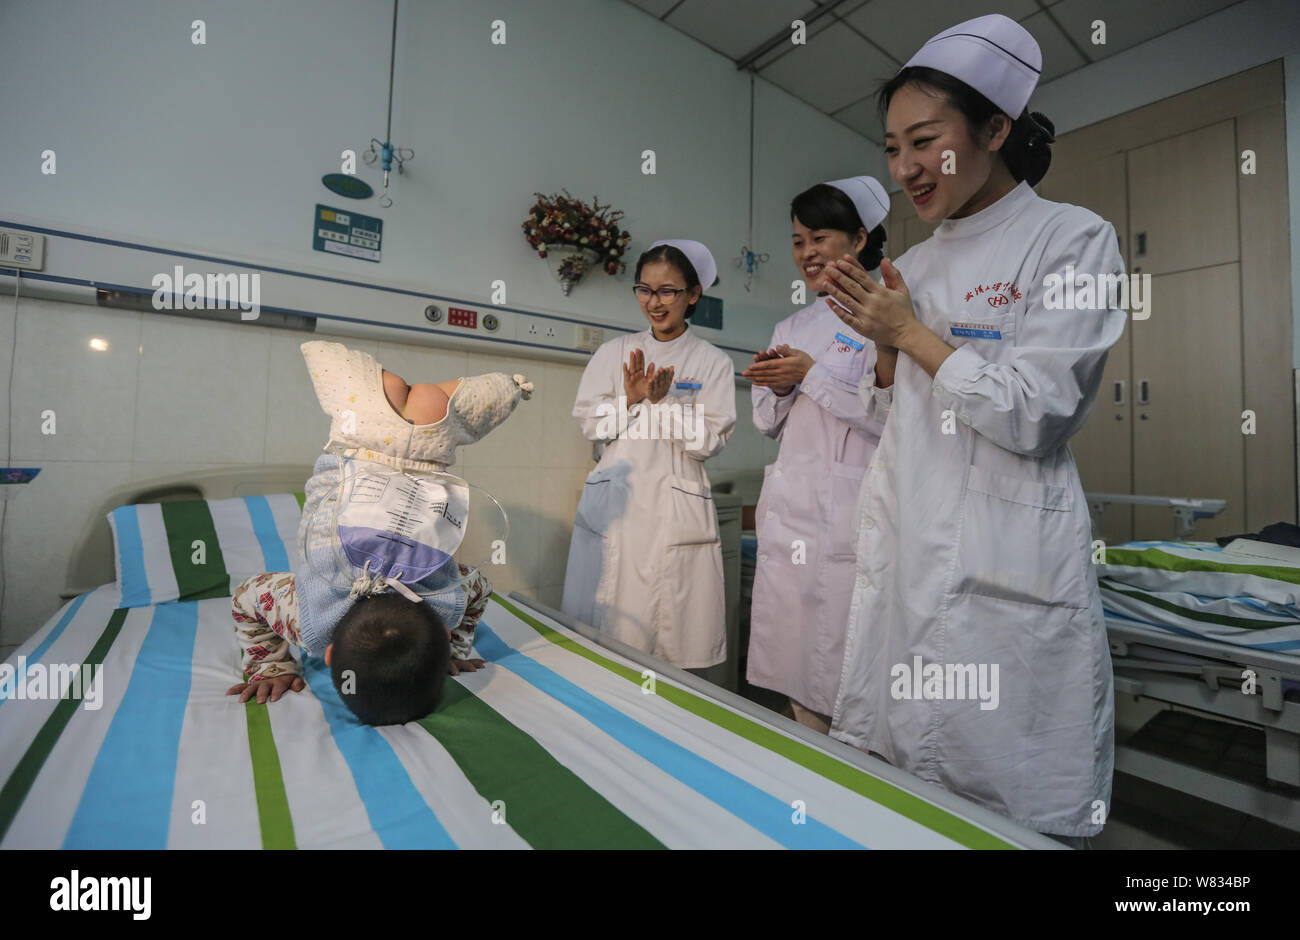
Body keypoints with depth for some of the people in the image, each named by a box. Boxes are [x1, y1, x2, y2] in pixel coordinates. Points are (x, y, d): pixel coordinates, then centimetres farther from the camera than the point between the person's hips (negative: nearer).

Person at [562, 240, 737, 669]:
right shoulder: (614, 352, 12)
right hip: (612, 506, 2)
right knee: (599, 637, 6)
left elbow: (707, 442, -3)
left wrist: (662, 401, -15)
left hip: (676, 513, -2)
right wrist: (630, 399, -10)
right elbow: (590, 424, 6)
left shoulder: (714, 362, 5)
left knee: (676, 648, 1)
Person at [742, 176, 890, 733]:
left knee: (846, 668, -1)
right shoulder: (791, 327, 17)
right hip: (789, 510, 6)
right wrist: (777, 389, -1)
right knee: (795, 661, 13)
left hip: (850, 511, -6)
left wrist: (811, 376, -13)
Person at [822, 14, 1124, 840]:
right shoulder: (917, 263, 13)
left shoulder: (1075, 239, -4)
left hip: (1005, 567, -5)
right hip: (901, 547, 6)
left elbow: (1032, 416, -14)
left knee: (1010, 801, 9)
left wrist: (910, 330, -8)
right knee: (892, 771, 17)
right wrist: (883, 345, -2)